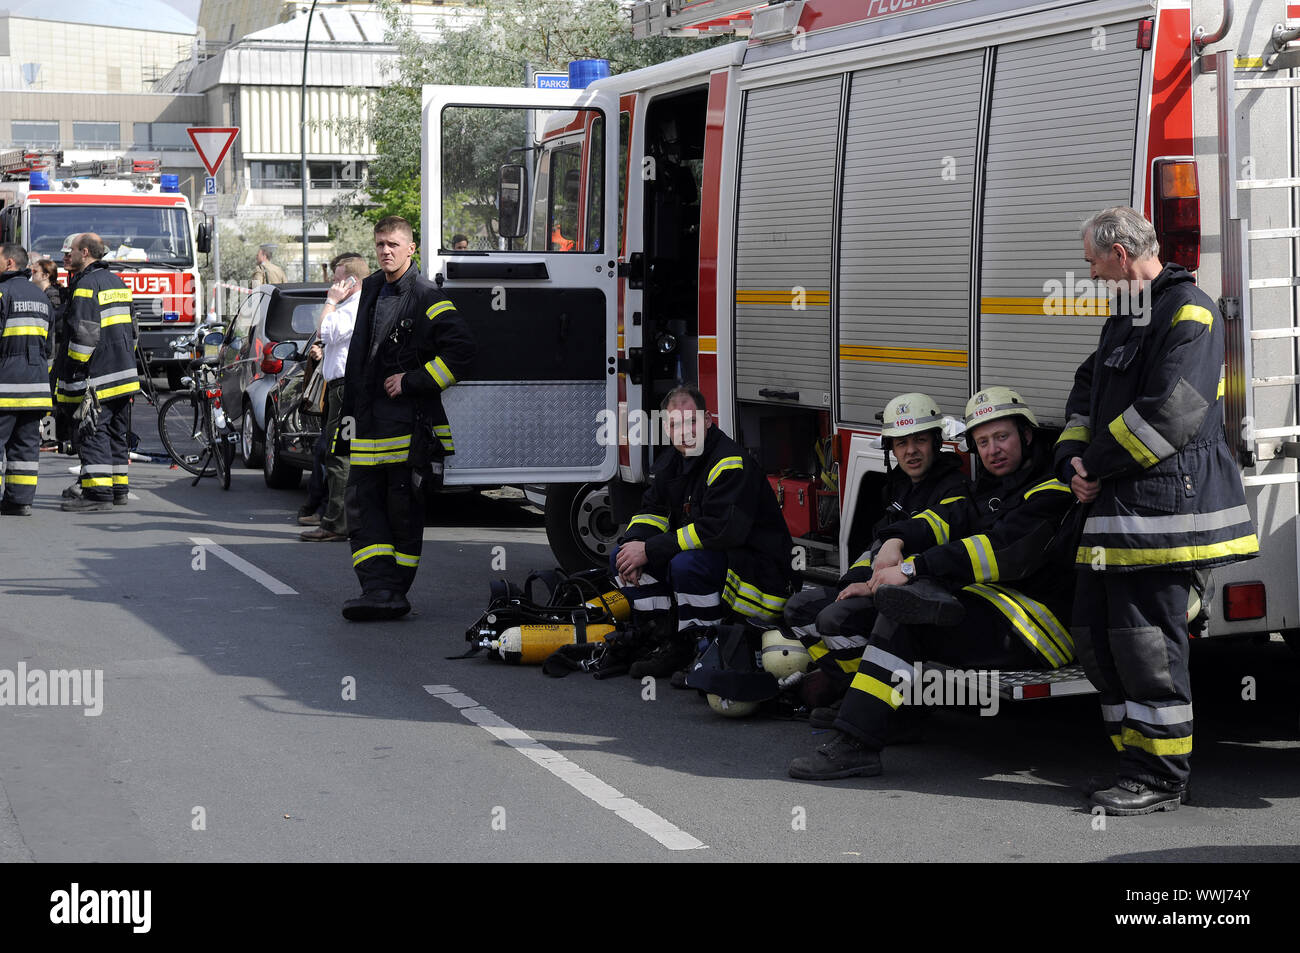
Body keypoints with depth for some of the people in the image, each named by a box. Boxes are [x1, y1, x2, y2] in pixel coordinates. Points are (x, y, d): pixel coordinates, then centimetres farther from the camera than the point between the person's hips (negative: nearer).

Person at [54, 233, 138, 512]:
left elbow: (84, 333, -19)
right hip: (123, 372, 9)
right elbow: (130, 329, 23)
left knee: (93, 433, -9)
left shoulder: (87, 284, -12)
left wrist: (74, 371, -16)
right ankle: (118, 487, 18)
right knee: (116, 432, 14)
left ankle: (98, 493, -12)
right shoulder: (116, 282, 17)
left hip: (97, 374, -9)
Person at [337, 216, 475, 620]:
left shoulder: (426, 297, -9)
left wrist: (412, 382, -15)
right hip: (368, 420, 7)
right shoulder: (371, 289, 14)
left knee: (403, 508, 1)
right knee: (361, 502, -1)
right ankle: (380, 589, -2)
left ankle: (394, 590, 6)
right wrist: (349, 412, 23)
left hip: (408, 420, -7)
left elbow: (461, 350, -15)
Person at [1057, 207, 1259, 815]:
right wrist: (1072, 459, 5)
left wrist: (1097, 466, -12)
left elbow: (1170, 413, -20)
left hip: (1164, 509, -10)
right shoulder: (1126, 319, 22)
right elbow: (1086, 394, 25)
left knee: (1146, 642, -7)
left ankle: (1162, 779, 2)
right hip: (1115, 510, 10)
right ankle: (1135, 763, 18)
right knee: (1097, 637, 9)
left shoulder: (1189, 313, -10)